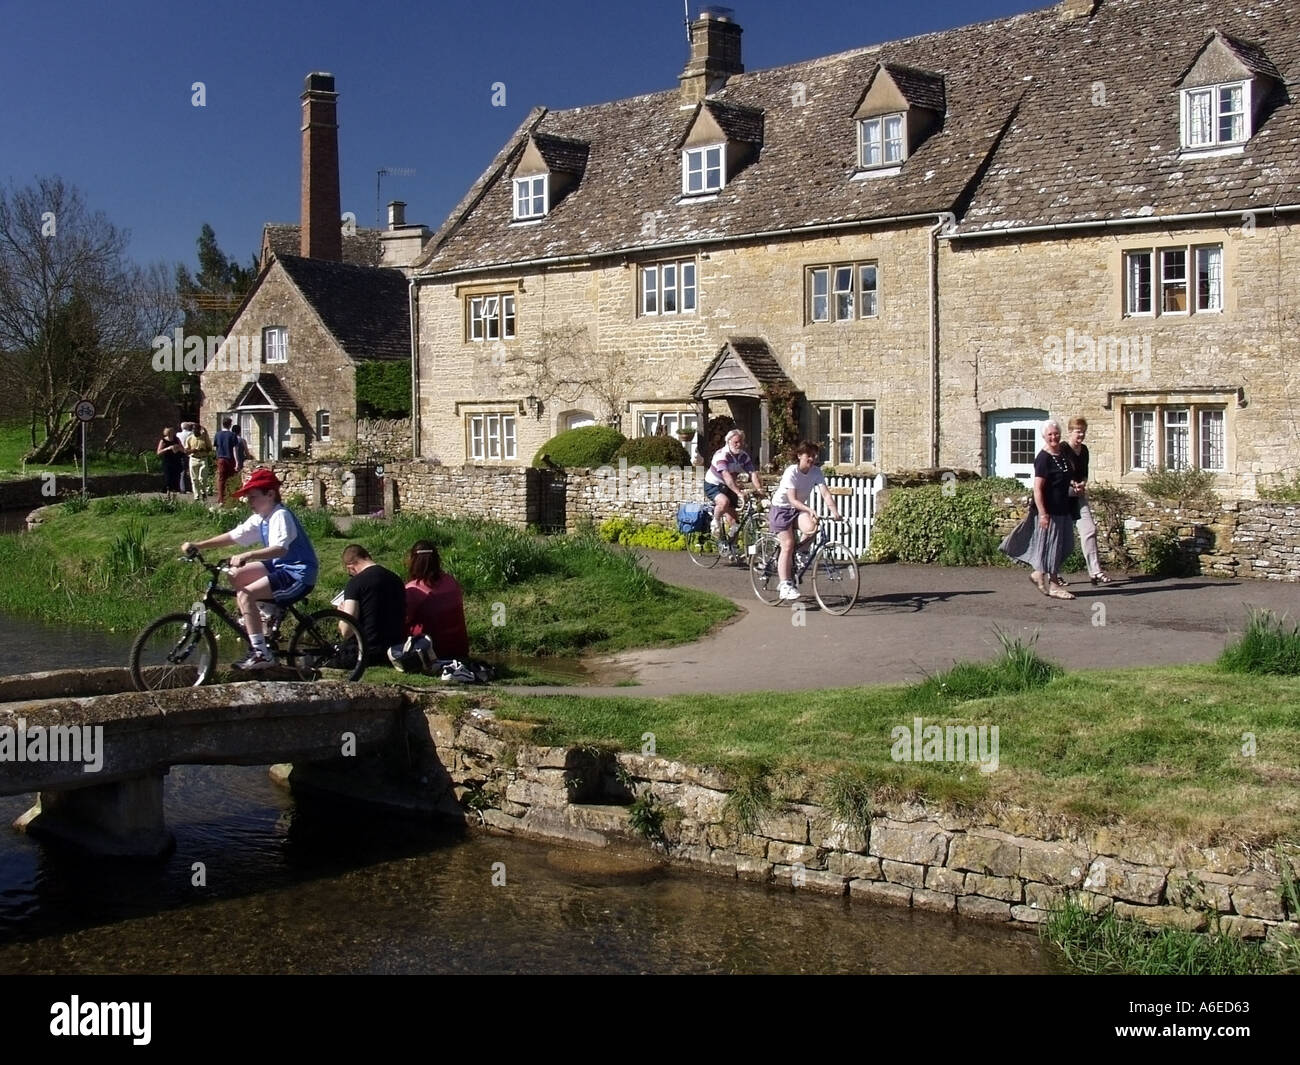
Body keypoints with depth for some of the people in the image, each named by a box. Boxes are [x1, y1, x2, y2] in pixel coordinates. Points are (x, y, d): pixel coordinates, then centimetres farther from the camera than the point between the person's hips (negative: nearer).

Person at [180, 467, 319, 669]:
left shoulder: (281, 516, -17)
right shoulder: (260, 519, 11)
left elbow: (280, 549, -33)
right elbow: (233, 536, 12)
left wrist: (247, 556, -44)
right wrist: (198, 546, 6)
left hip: (299, 574, -10)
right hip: (280, 566, 10)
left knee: (245, 594, -21)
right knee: (237, 577, 9)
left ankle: (261, 654, -21)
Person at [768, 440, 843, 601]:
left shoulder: (816, 471, -7)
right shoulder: (791, 472, -22)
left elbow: (825, 494, -17)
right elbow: (793, 500, -27)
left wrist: (835, 511, -33)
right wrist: (809, 510, -42)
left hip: (798, 509, 4)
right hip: (781, 509, -4)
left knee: (811, 527, -27)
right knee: (788, 545, -14)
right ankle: (785, 586, -10)